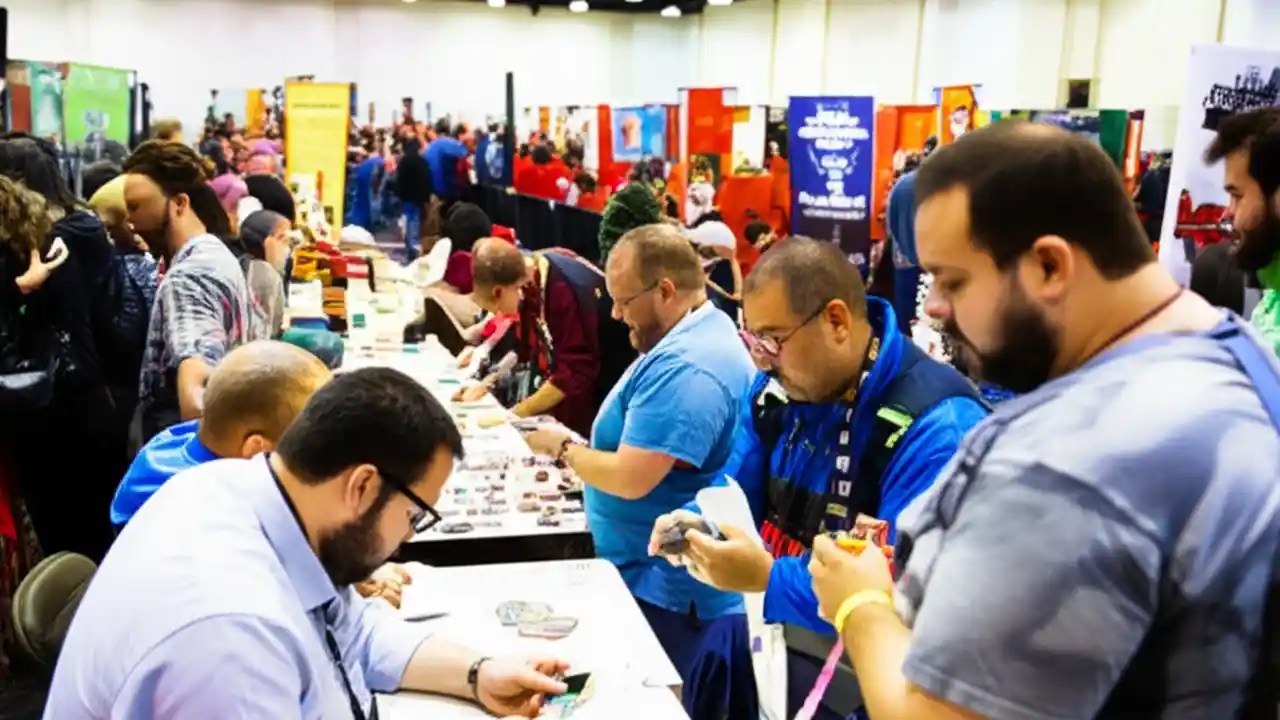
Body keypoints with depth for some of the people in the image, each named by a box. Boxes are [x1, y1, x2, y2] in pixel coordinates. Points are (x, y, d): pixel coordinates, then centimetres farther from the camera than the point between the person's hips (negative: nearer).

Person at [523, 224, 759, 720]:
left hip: (667, 592, -11)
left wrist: (562, 448, -11)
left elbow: (630, 478, -28)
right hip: (659, 578, 11)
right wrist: (581, 449, 8)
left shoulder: (684, 368, -26)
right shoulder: (696, 336, 9)